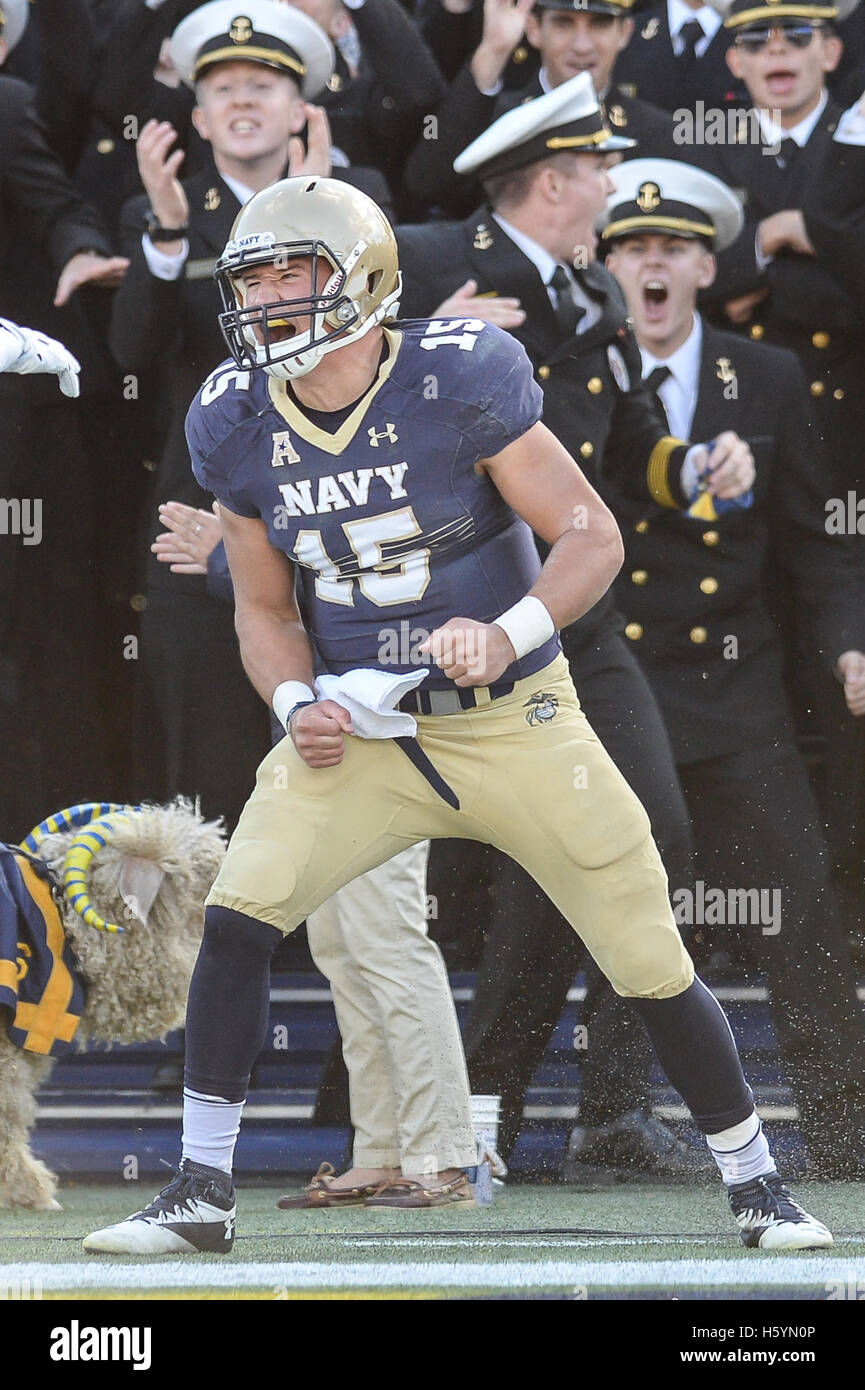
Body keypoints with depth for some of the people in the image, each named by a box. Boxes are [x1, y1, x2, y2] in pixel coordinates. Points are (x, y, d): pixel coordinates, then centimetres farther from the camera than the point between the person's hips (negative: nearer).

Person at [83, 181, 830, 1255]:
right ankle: (200, 1196, -6)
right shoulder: (239, 427, -4)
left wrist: (509, 635, -31)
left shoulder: (459, 382, -18)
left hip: (517, 724, -3)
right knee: (238, 917, -17)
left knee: (652, 964, -1)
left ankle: (755, 1184, 21)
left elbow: (592, 538, -14)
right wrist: (296, 705, -12)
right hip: (361, 731, 3)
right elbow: (264, 610, 8)